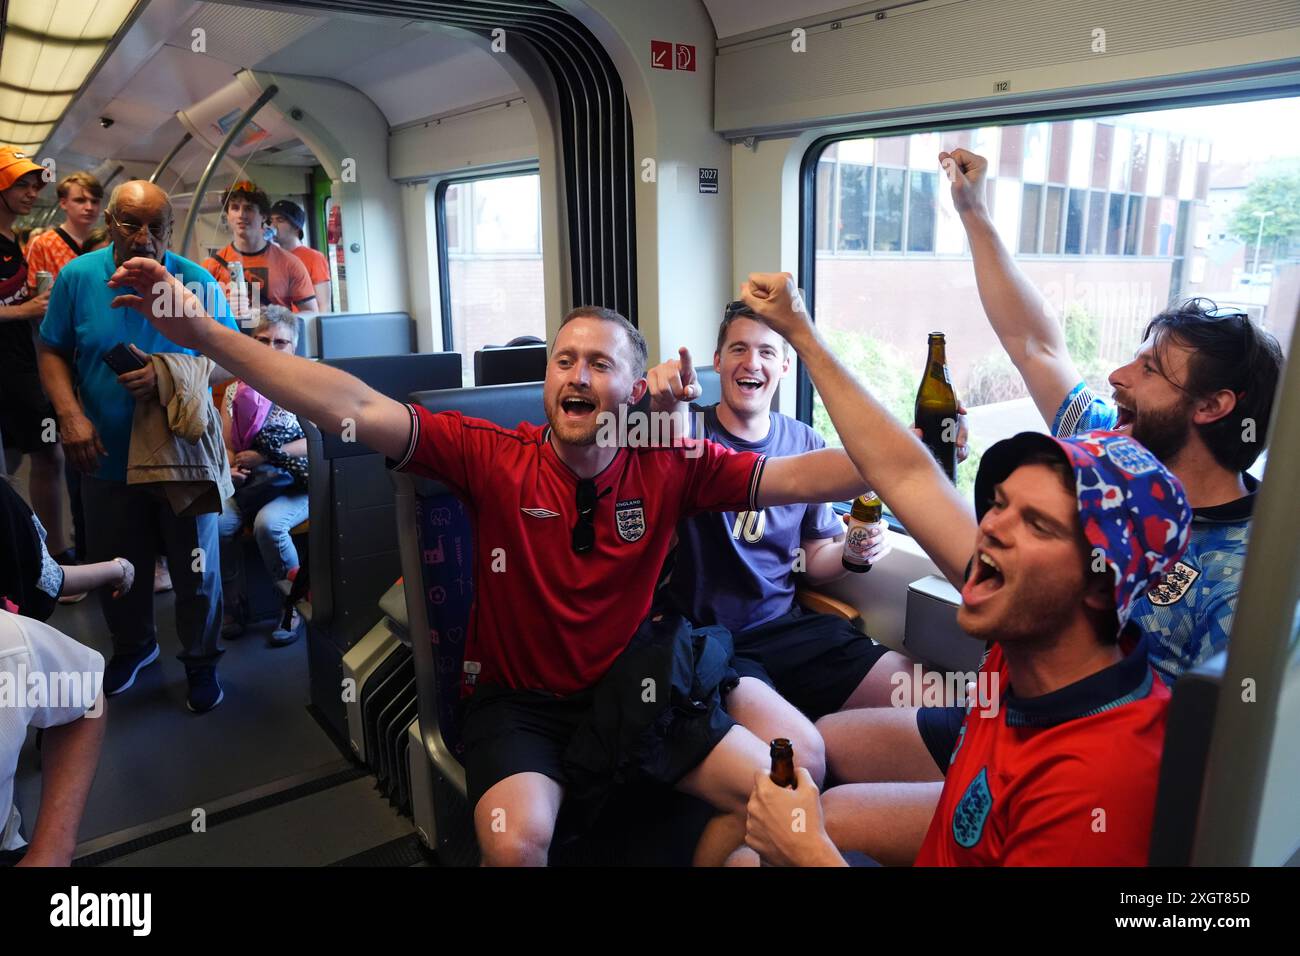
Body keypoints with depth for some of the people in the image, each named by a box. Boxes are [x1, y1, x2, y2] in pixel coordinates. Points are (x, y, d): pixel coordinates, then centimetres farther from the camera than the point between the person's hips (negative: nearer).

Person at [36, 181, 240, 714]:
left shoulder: (197, 281, -9)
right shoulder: (77, 277, -4)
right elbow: (52, 352, 3)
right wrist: (71, 415, -13)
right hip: (108, 456, 2)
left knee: (196, 569, 8)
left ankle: (201, 660, 30)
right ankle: (133, 645, 44)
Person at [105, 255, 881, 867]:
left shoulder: (669, 469, -10)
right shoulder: (493, 457, -15)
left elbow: (800, 478, -12)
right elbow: (355, 409, -23)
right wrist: (203, 332, -29)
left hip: (631, 687, 2)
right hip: (518, 699, -2)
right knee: (516, 841, -28)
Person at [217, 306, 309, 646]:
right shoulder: (236, 391, 14)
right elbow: (227, 446, 13)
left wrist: (264, 456, -14)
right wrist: (231, 468, -9)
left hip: (294, 482, -4)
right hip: (248, 484, 4)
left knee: (268, 523, -33)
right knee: (215, 525, -24)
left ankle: (295, 606, -13)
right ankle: (234, 606, -2)